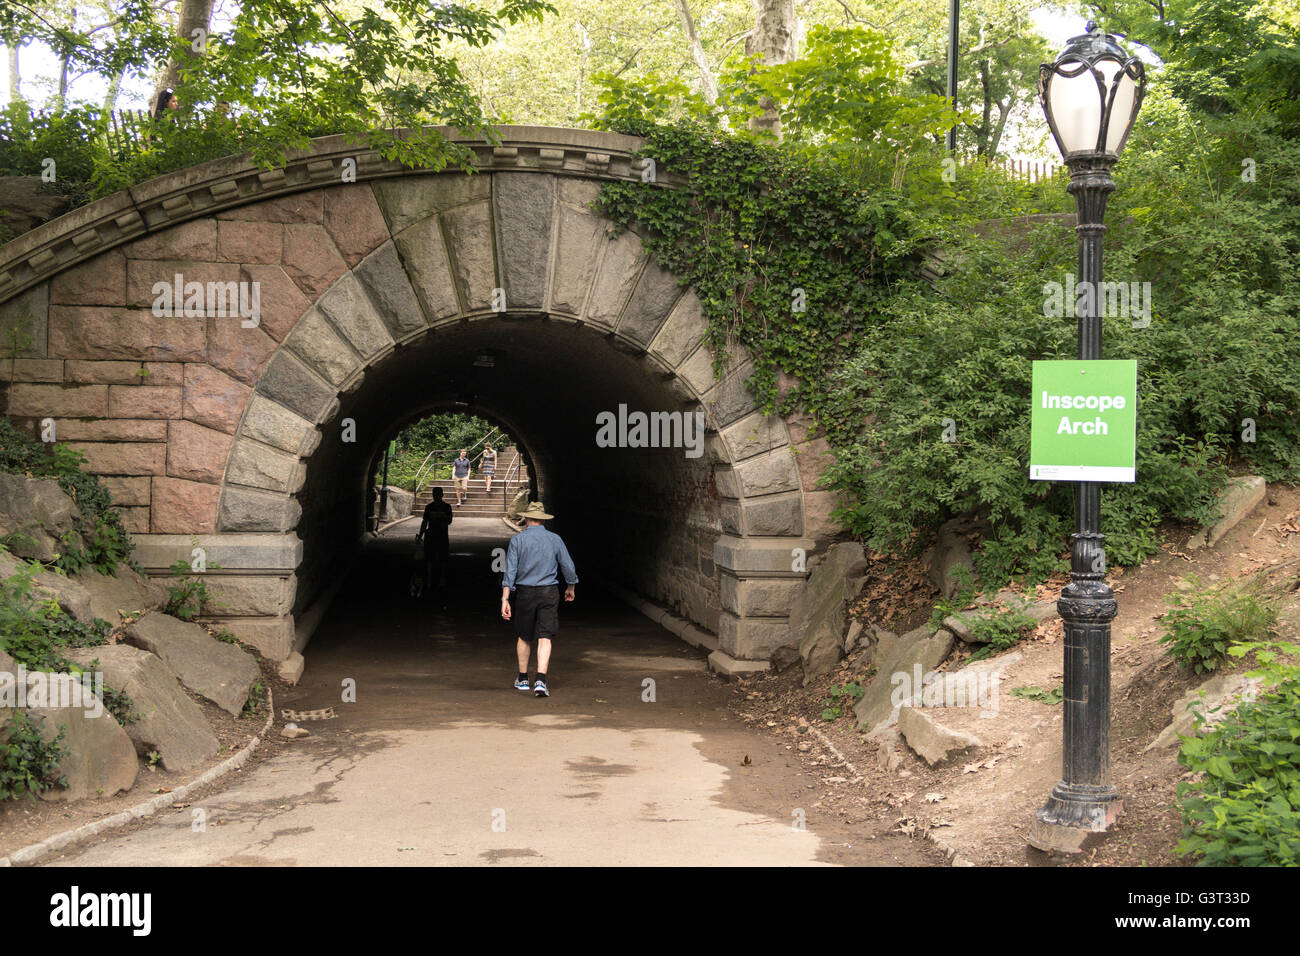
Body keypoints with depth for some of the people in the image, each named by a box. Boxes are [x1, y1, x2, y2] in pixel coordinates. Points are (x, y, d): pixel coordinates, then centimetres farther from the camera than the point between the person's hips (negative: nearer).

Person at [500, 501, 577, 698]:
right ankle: (541, 680, -18)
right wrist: (570, 588, 24)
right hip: (549, 593, 0)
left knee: (523, 637, 16)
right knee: (545, 637, -4)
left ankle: (523, 679, 28)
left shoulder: (517, 540, -3)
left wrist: (504, 600, -10)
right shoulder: (555, 539, 1)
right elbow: (568, 567, 6)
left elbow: (510, 572, -9)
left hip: (525, 593, 0)